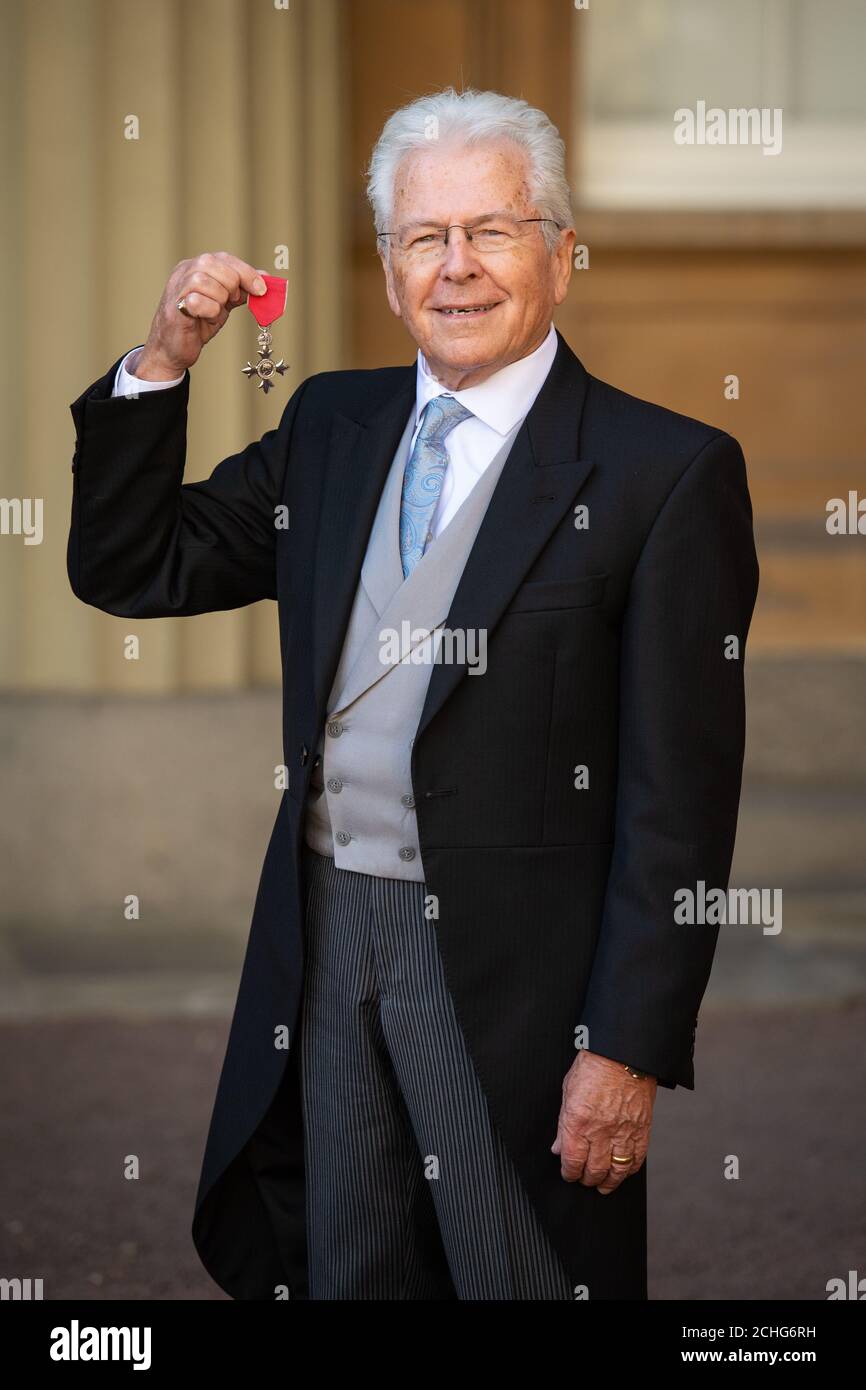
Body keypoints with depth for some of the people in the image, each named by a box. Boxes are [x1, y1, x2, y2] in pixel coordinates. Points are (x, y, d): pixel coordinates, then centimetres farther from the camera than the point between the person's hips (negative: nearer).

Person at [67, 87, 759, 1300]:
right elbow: (127, 571, 13)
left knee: (528, 1279, 5)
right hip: (325, 942, 5)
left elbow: (679, 798, -11)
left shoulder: (667, 471, -8)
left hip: (513, 968, -5)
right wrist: (165, 360, -1)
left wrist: (629, 1051, -15)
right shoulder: (331, 425, 11)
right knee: (346, 1279, 13)